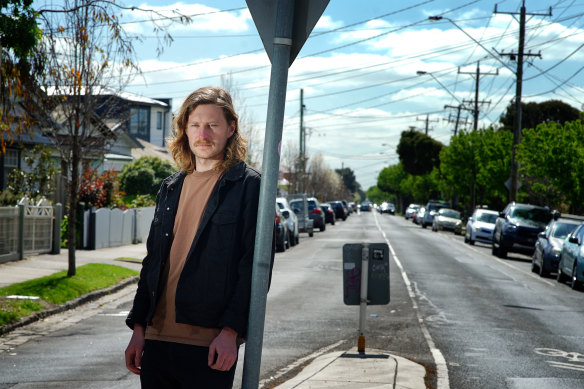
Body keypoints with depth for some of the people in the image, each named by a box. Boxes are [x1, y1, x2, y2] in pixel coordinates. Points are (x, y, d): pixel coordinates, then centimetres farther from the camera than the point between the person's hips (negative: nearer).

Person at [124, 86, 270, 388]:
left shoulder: (248, 185, -3)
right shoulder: (171, 188, 15)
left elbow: (256, 265, -9)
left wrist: (231, 331, -16)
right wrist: (138, 327, 11)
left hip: (211, 345, -5)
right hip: (157, 339, 6)